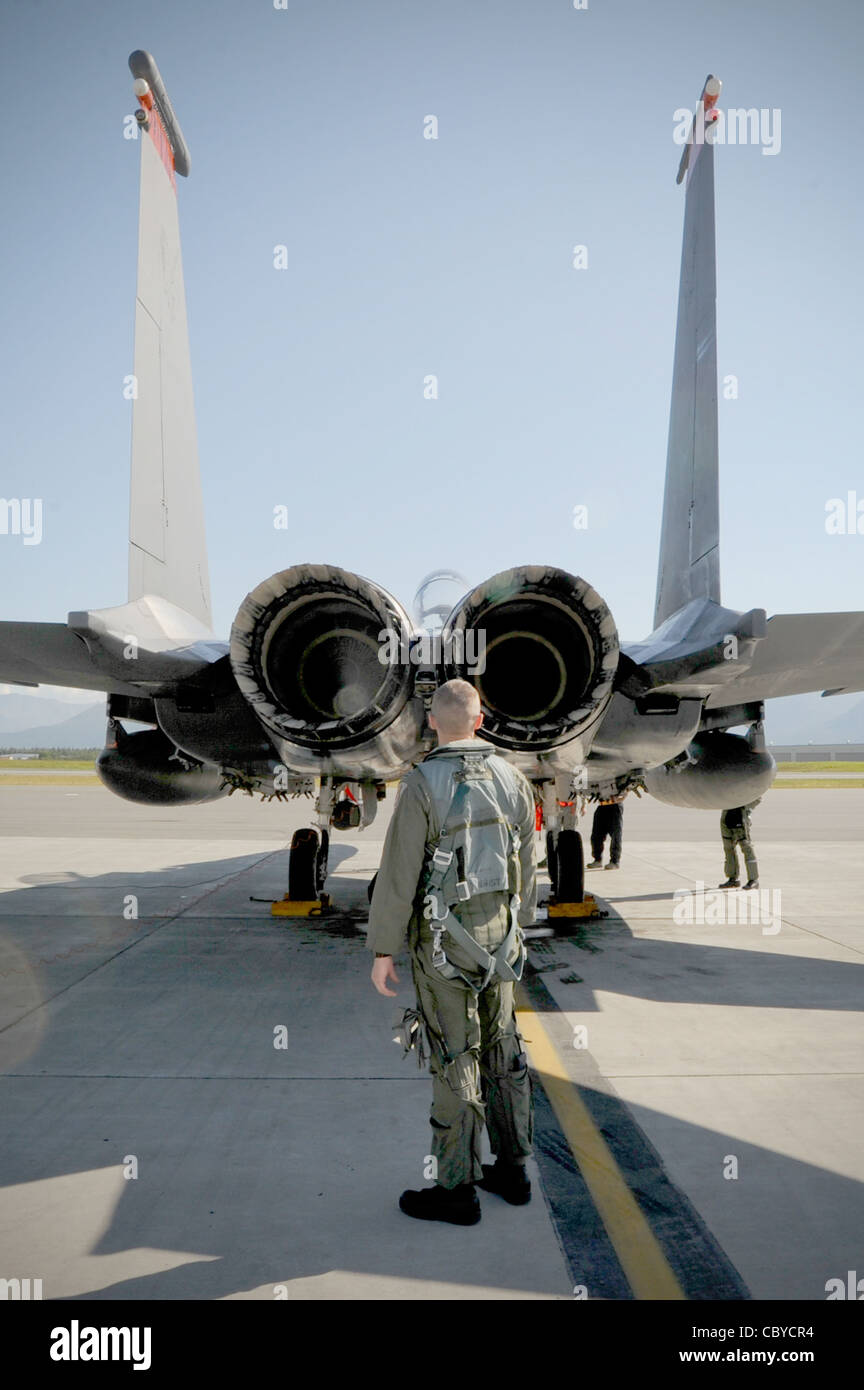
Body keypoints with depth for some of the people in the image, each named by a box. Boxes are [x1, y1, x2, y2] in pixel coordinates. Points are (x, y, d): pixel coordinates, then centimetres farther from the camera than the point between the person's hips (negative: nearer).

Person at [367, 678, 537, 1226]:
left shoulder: (422, 785, -18)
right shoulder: (513, 779, -1)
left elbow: (398, 876, -17)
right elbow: (525, 868, 7)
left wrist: (383, 952, -7)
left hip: (444, 942, -5)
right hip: (496, 932, 6)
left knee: (455, 1061, 3)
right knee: (501, 1048, 17)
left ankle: (457, 1190, 16)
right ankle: (512, 1170, 29)